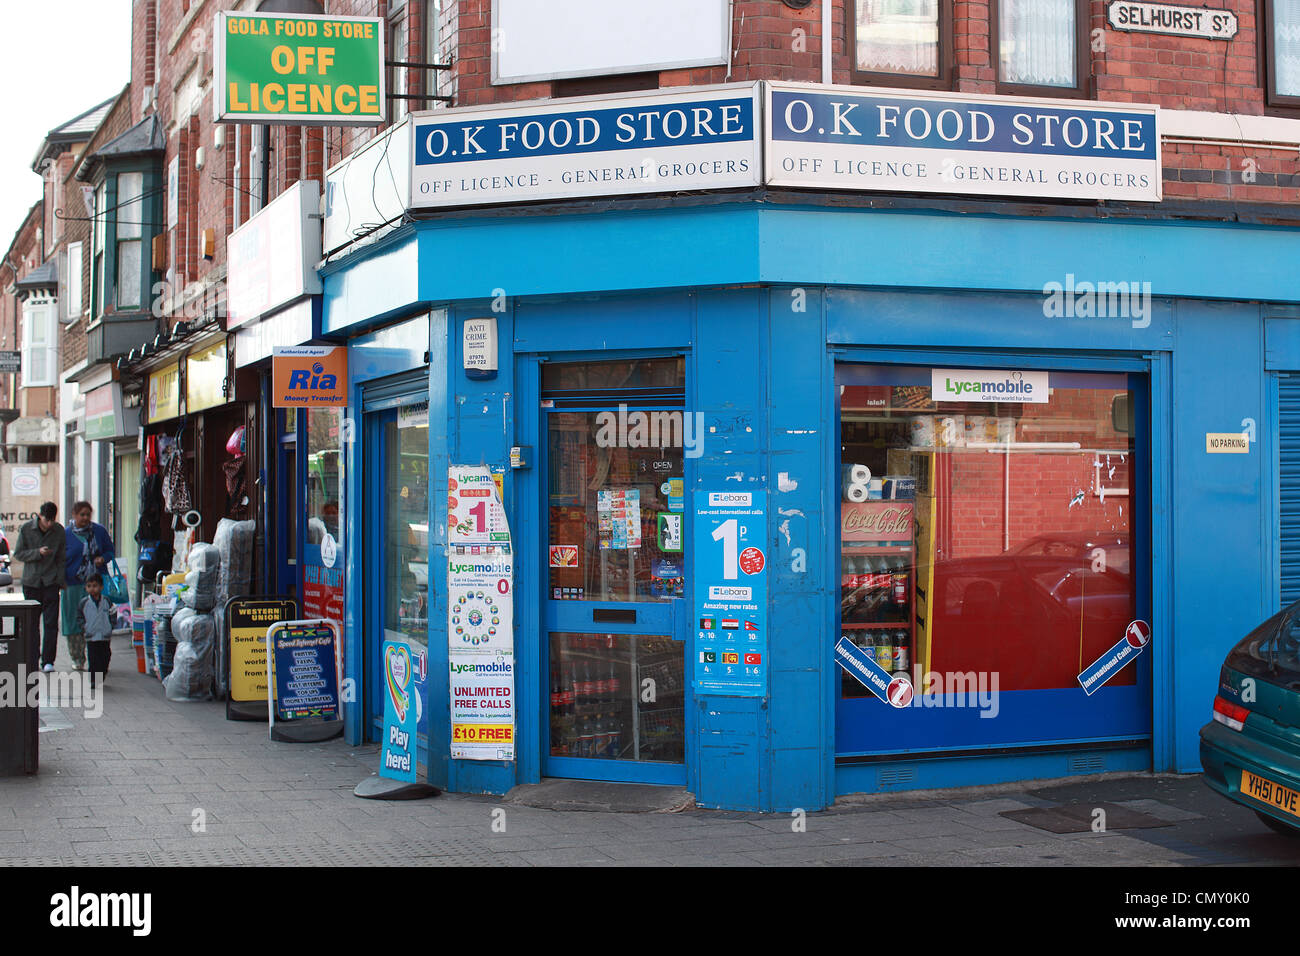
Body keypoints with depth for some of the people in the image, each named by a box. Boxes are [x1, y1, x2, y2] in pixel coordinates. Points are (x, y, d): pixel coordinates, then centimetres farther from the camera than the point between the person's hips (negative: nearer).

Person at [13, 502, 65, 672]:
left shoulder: (59, 531, -1)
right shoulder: (26, 529, -4)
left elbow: (61, 558, 6)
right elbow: (18, 554, -2)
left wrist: (60, 580, 1)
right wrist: (38, 553, -17)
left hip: (51, 582, 0)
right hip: (31, 581, 0)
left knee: (51, 623, -6)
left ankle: (48, 661, -3)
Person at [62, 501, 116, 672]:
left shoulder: (100, 531, 8)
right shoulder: (66, 534, 4)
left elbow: (110, 551, 18)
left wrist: (103, 559, -5)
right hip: (74, 585, -1)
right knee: (75, 621, 2)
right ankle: (78, 659, 12)